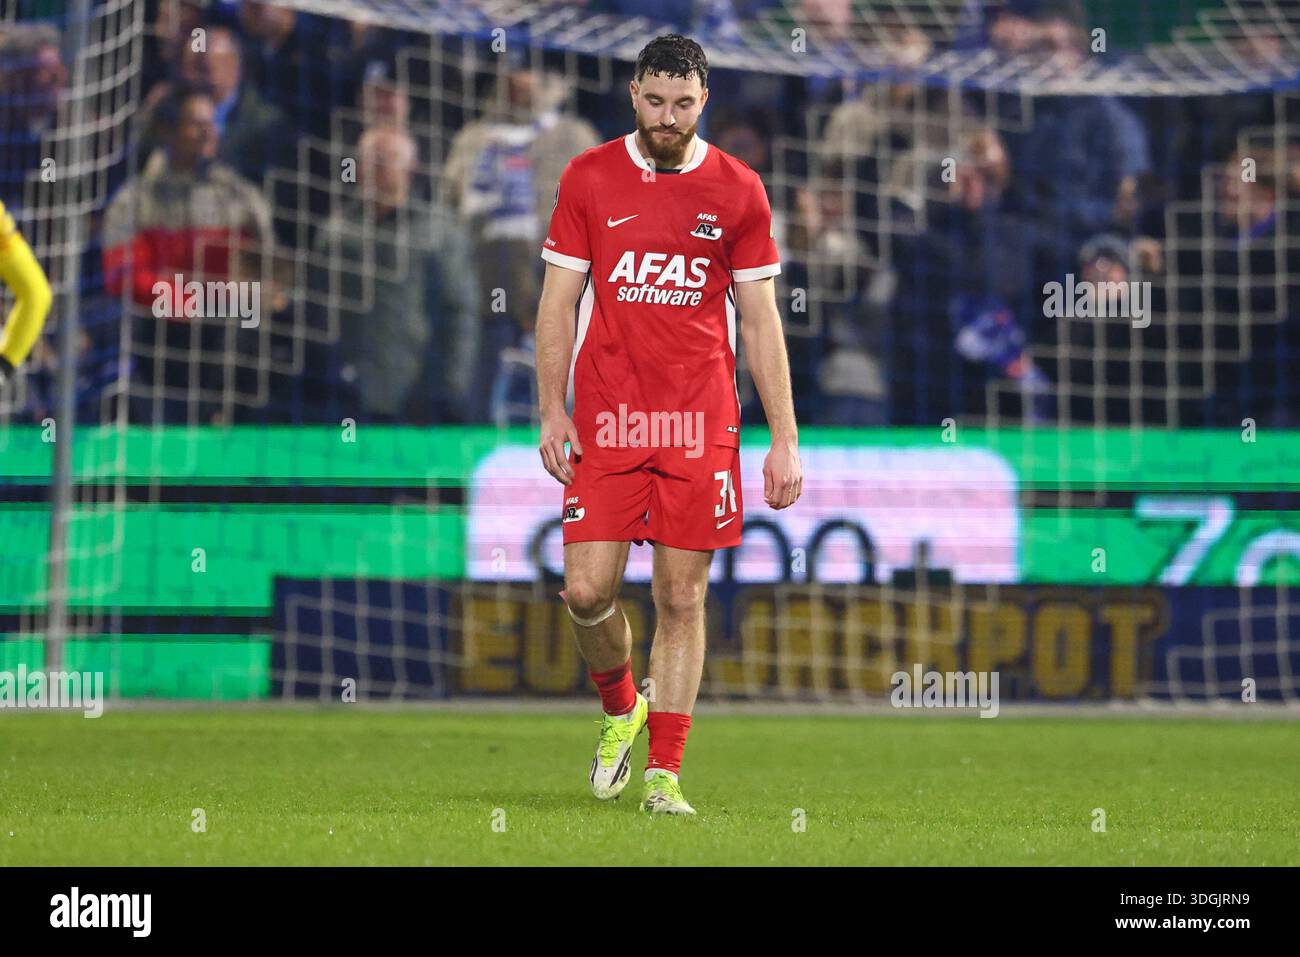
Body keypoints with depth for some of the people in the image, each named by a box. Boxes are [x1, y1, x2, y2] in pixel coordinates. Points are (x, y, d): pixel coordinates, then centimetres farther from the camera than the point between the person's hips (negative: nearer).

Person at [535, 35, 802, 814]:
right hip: (607, 420, 0)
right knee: (588, 589, -7)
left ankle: (664, 772, 7)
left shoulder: (738, 191, 3)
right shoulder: (588, 180, 4)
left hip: (701, 424, 0)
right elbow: (558, 302, 7)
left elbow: (761, 320, 6)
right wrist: (553, 412, -2)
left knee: (682, 599, 0)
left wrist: (785, 440, 1)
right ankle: (621, 708, 23)